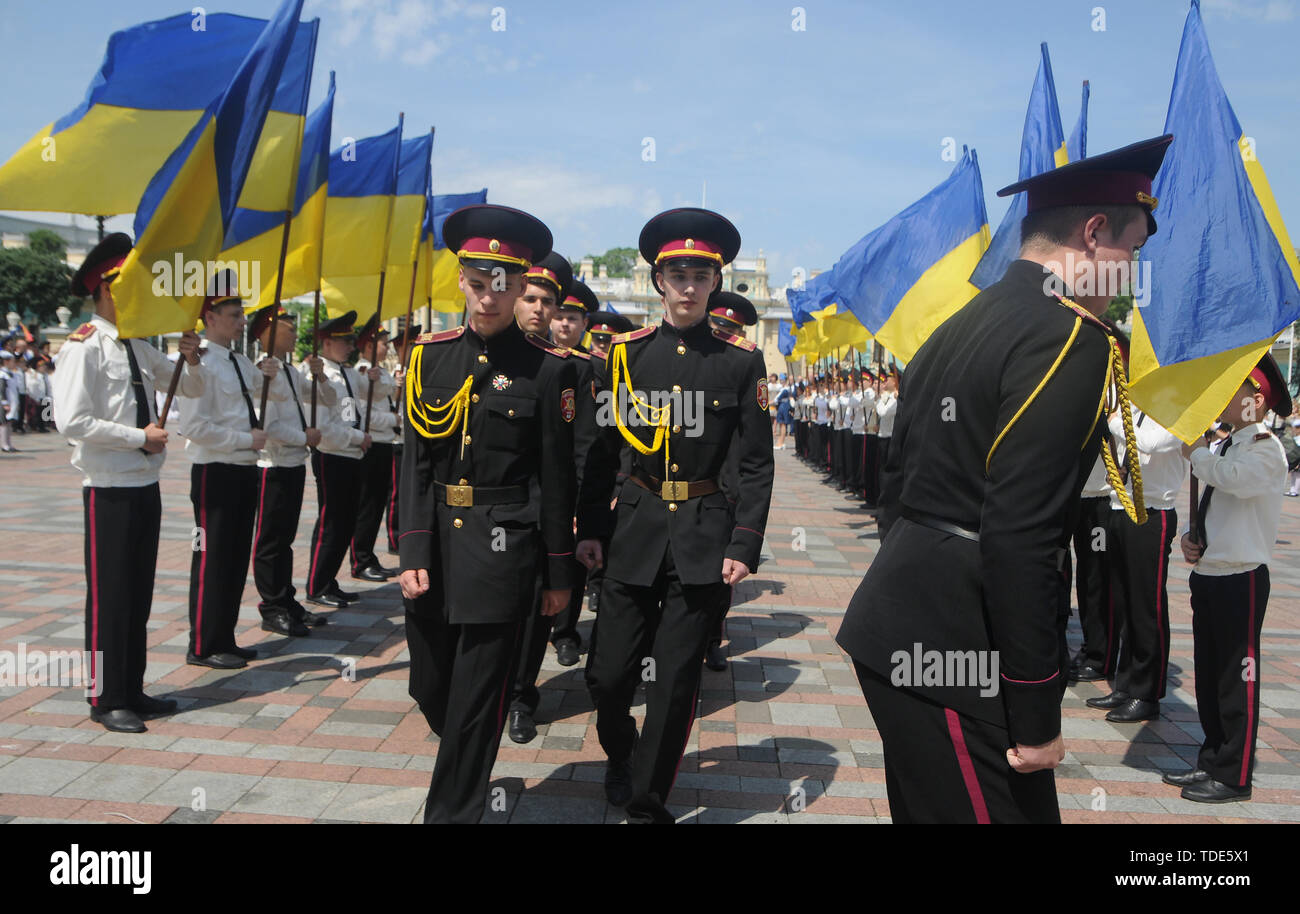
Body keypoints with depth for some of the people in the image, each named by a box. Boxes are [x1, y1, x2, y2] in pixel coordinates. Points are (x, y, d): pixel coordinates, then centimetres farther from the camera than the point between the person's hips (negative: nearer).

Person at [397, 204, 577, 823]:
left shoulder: (548, 369, -6)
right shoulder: (430, 356, 4)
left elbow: (556, 479, -3)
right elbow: (415, 463, 2)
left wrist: (559, 576, 0)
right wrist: (413, 556, -5)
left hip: (502, 548, -4)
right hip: (436, 540, 4)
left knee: (476, 702, 2)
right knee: (430, 690, 17)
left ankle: (453, 810, 19)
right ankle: (468, 770, 46)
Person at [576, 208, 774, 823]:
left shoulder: (742, 360, -1)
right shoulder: (625, 353, 2)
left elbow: (757, 464, -1)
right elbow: (601, 448, 5)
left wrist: (743, 545, -7)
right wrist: (590, 529, 1)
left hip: (704, 536, -1)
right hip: (634, 528, 1)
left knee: (676, 680, 5)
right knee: (609, 673, 5)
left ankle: (648, 803, 24)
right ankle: (621, 758, 37)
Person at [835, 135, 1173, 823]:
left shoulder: (958, 326, 13)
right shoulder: (1071, 337, -14)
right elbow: (1021, 534, -22)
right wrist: (1037, 714, -17)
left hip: (897, 629, 10)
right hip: (954, 655, -10)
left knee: (924, 804, 21)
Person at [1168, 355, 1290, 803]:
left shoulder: (1266, 448, -12)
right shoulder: (1226, 446, 14)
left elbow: (1235, 479, -35)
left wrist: (1196, 452, -18)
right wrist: (1190, 538, 3)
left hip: (1241, 580, -9)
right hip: (1208, 576, 9)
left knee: (1236, 679, 0)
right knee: (1208, 677, 16)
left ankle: (1232, 777, 11)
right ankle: (1211, 761, 28)